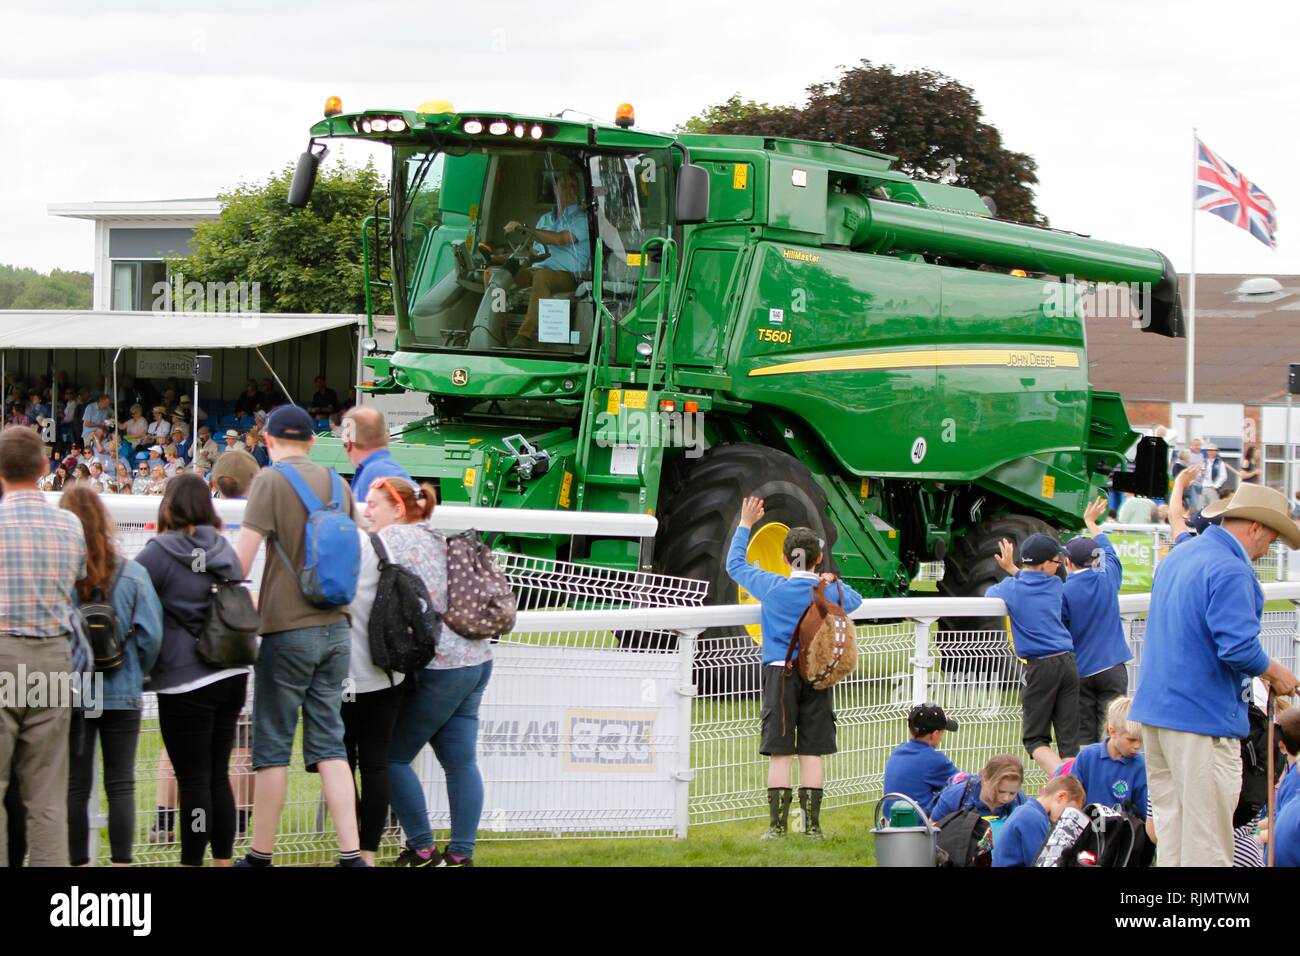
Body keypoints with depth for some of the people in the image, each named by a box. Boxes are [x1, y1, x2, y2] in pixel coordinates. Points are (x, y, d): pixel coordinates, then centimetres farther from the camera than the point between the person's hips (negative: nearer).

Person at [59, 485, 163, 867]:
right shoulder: (133, 574, -7)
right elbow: (151, 635, -5)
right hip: (122, 695, 1)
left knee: (75, 786, 8)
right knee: (121, 785, 9)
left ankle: (79, 862, 10)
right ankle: (122, 861, 7)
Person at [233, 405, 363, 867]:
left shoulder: (271, 480, -8)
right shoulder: (336, 483, 9)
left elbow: (241, 558, -13)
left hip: (288, 629, -5)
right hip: (336, 628, 5)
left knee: (273, 746, 3)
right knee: (329, 743, 7)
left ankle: (261, 856, 8)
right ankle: (351, 854, -1)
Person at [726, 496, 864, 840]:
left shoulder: (771, 586, -3)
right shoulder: (830, 591, 1)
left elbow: (735, 564, 13)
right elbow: (855, 600, 25)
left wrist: (745, 525, 22)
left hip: (780, 672, -1)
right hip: (817, 673, 1)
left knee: (780, 753, -2)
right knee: (812, 752, 4)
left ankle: (778, 824, -4)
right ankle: (812, 824, 5)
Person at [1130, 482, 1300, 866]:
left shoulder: (1178, 556, 14)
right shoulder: (1231, 571, -17)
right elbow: (1238, 647, -26)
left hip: (1155, 707, 9)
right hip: (1205, 716, -9)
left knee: (1169, 824, 13)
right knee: (1207, 841, -4)